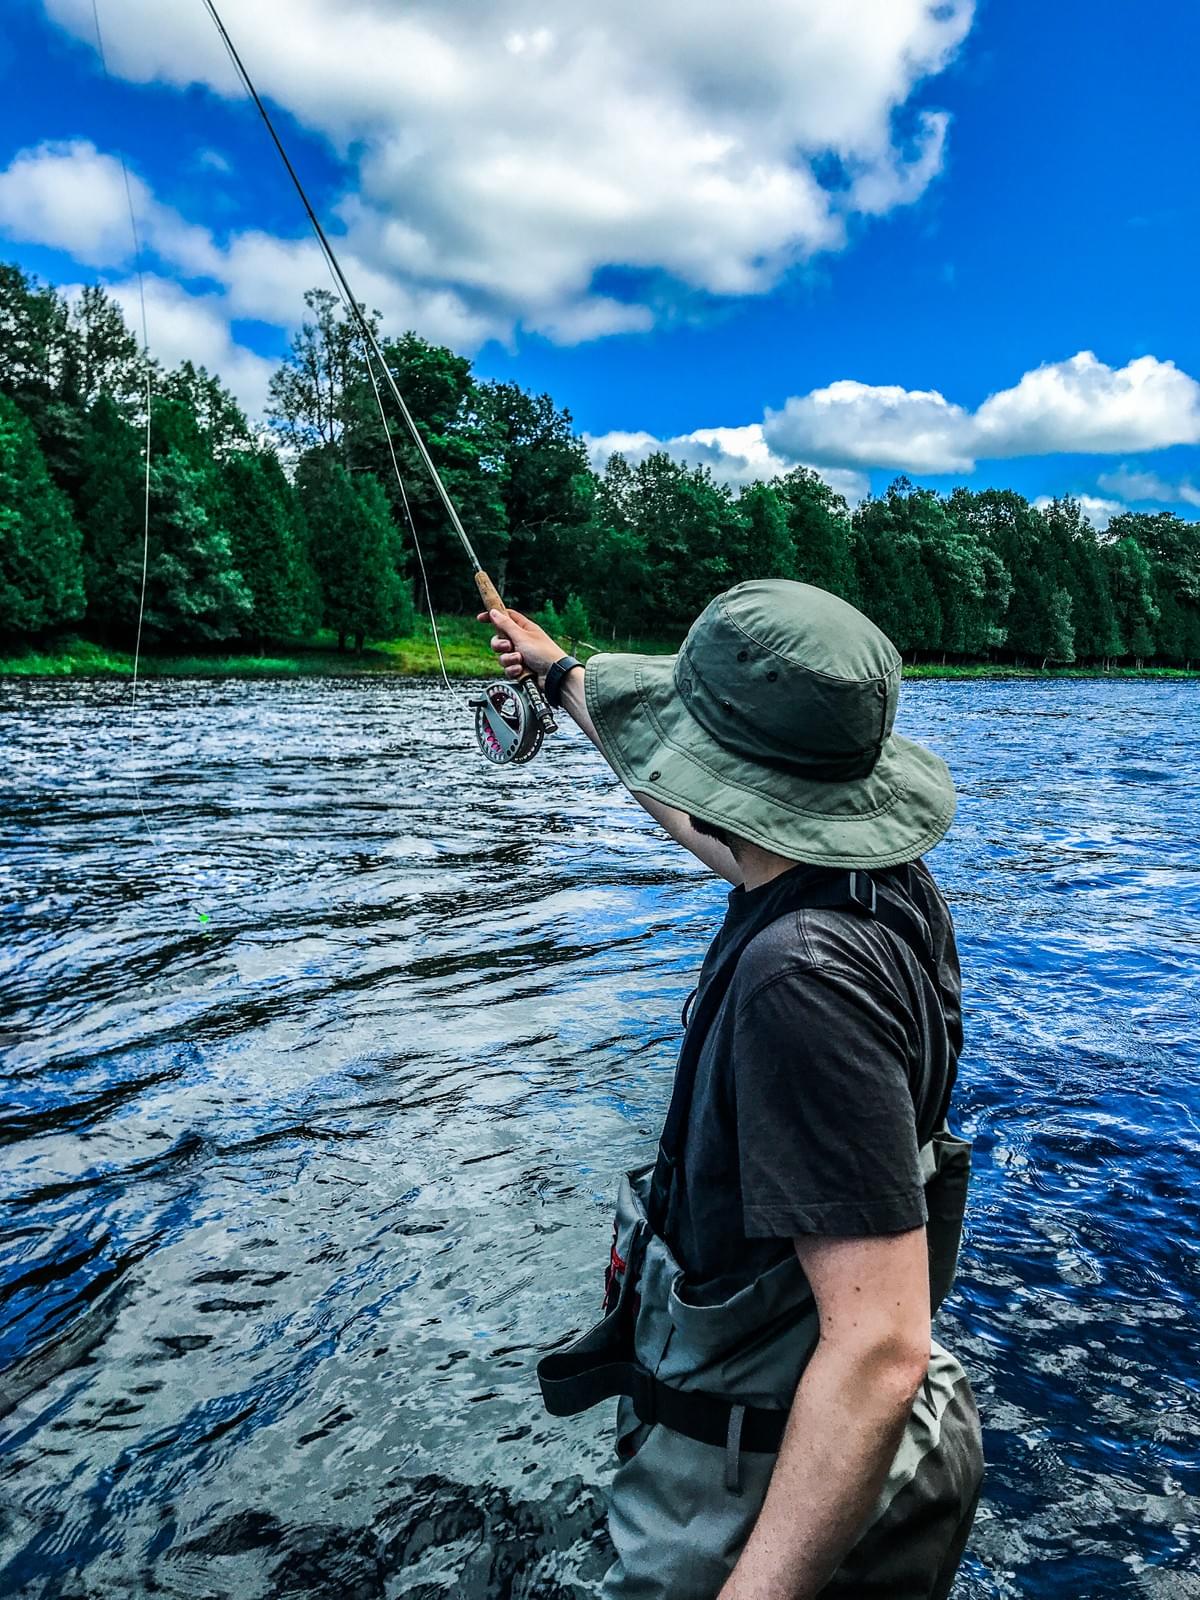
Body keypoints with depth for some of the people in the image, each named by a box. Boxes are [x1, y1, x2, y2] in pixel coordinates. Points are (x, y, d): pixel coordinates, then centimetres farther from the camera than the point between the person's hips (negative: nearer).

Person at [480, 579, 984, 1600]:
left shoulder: (806, 977, -35)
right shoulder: (878, 873, -7)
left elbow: (879, 1347, -34)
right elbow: (693, 817, 12)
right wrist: (560, 674, 25)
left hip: (790, 1509, -8)